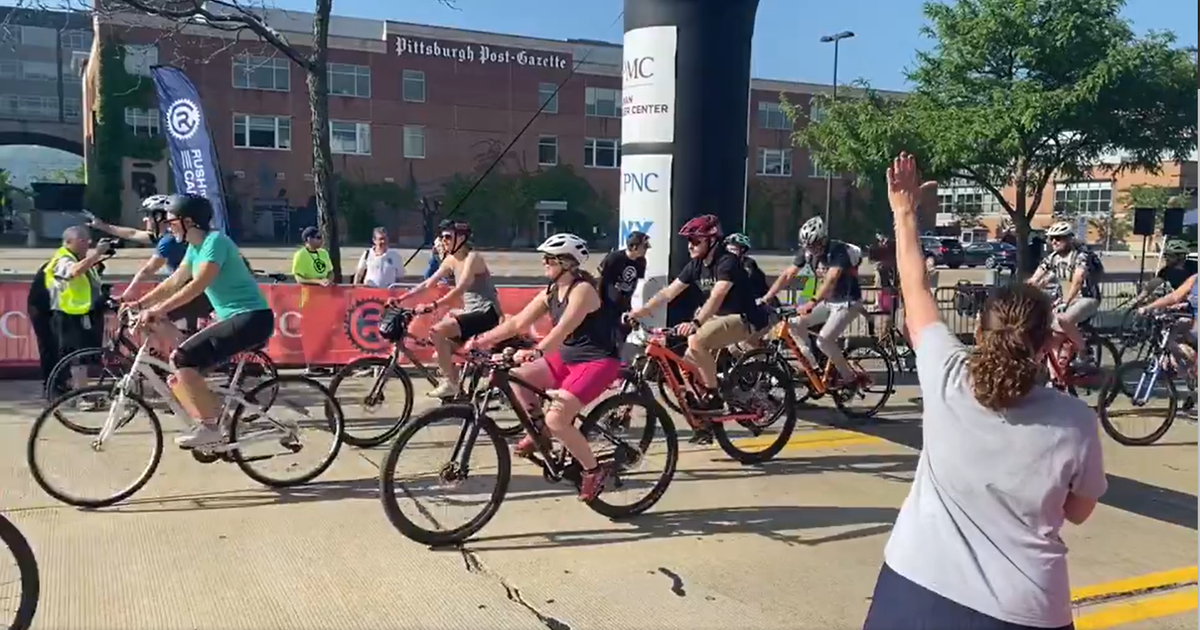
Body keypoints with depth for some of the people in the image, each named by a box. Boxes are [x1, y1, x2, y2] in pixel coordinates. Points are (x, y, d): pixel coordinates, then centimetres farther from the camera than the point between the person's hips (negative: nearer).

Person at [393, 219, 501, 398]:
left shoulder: (473, 257, -14)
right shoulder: (451, 260, 10)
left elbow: (460, 289, -27)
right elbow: (428, 283, 11)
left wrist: (432, 306, -36)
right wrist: (400, 299, 3)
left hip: (486, 313, -9)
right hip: (471, 312, 9)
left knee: (437, 331, -22)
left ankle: (450, 383, -15)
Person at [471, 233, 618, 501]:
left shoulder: (583, 290, -19)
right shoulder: (551, 293, 5)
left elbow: (563, 329, -34)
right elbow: (518, 322, 3)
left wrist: (536, 352, -48)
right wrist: (482, 340, -5)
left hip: (597, 362, -8)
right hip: (566, 358, 8)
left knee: (555, 420, -20)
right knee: (516, 376, -7)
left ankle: (594, 470, 0)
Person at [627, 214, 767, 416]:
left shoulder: (727, 262, -21)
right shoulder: (695, 265, 3)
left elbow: (716, 297, -35)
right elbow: (668, 292, 2)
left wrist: (695, 323, -49)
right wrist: (640, 311, -10)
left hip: (742, 318, -9)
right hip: (719, 317, 9)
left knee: (696, 342, -28)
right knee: (690, 359, 4)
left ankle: (713, 397, -14)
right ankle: (709, 420, 19)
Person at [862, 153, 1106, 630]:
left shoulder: (947, 379, -15)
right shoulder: (1075, 421, -16)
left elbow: (914, 291, -1)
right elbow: (1078, 512, 1)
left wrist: (904, 212, 10)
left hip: (918, 585, 1)